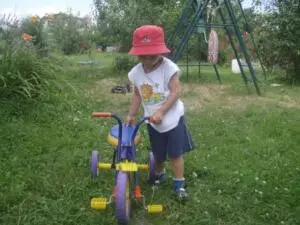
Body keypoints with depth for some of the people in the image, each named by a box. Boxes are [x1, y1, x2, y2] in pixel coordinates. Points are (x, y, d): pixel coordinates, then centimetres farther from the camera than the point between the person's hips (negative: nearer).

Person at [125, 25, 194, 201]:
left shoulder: (169, 67, -19)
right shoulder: (136, 72, -4)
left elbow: (176, 92, -23)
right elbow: (137, 95, 9)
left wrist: (161, 112, -30)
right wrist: (132, 114, 6)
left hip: (172, 118, -4)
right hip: (152, 122, 4)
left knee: (175, 153, 1)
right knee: (158, 154, 17)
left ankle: (179, 184, 17)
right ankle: (159, 174, 45)